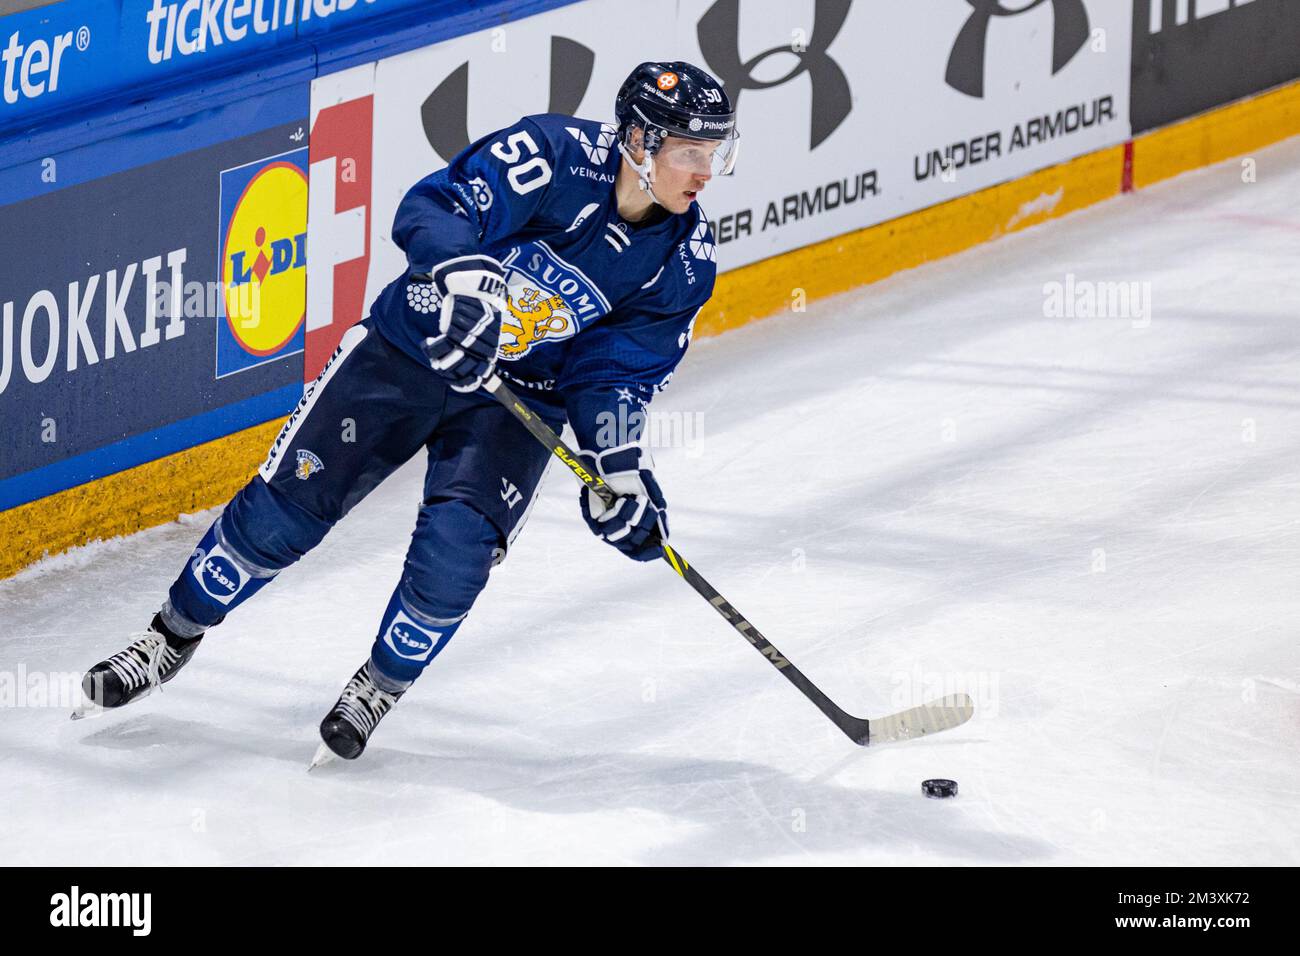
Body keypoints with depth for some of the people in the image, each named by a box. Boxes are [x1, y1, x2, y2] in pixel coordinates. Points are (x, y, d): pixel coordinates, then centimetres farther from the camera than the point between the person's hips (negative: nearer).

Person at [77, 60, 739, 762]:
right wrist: (464, 275, -49)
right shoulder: (558, 154, -23)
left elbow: (619, 373, -3)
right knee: (285, 504, -4)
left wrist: (620, 464, -18)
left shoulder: (682, 264, -10)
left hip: (519, 397, 2)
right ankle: (174, 634, 17)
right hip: (410, 352, -2)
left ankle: (381, 685, 6)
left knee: (456, 546, -20)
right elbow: (433, 208, -30)